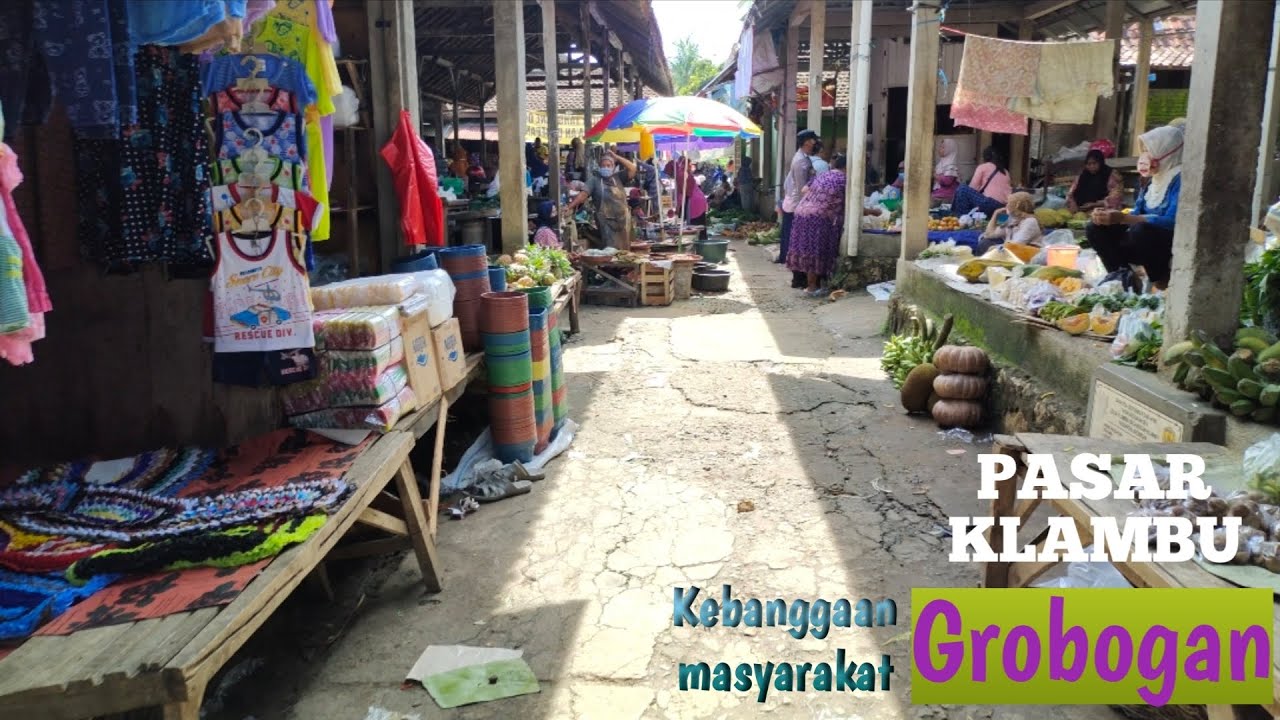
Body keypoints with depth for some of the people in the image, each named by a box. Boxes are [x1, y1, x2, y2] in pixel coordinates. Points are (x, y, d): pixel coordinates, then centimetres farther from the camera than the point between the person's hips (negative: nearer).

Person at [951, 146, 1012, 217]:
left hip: (990, 204, -7)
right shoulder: (1005, 171, 24)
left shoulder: (983, 167, 10)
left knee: (963, 189, 4)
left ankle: (961, 216, 0)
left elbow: (973, 187, 6)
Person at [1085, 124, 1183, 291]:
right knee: (1095, 228, -1)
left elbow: (1172, 221, -28)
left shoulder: (1181, 179, -15)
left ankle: (1161, 284, -16)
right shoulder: (1153, 179, 11)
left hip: (1170, 245, -8)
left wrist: (1122, 218, -32)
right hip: (1147, 239, 8)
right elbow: (1137, 215, 9)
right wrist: (1110, 216, -12)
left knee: (1140, 230, -37)